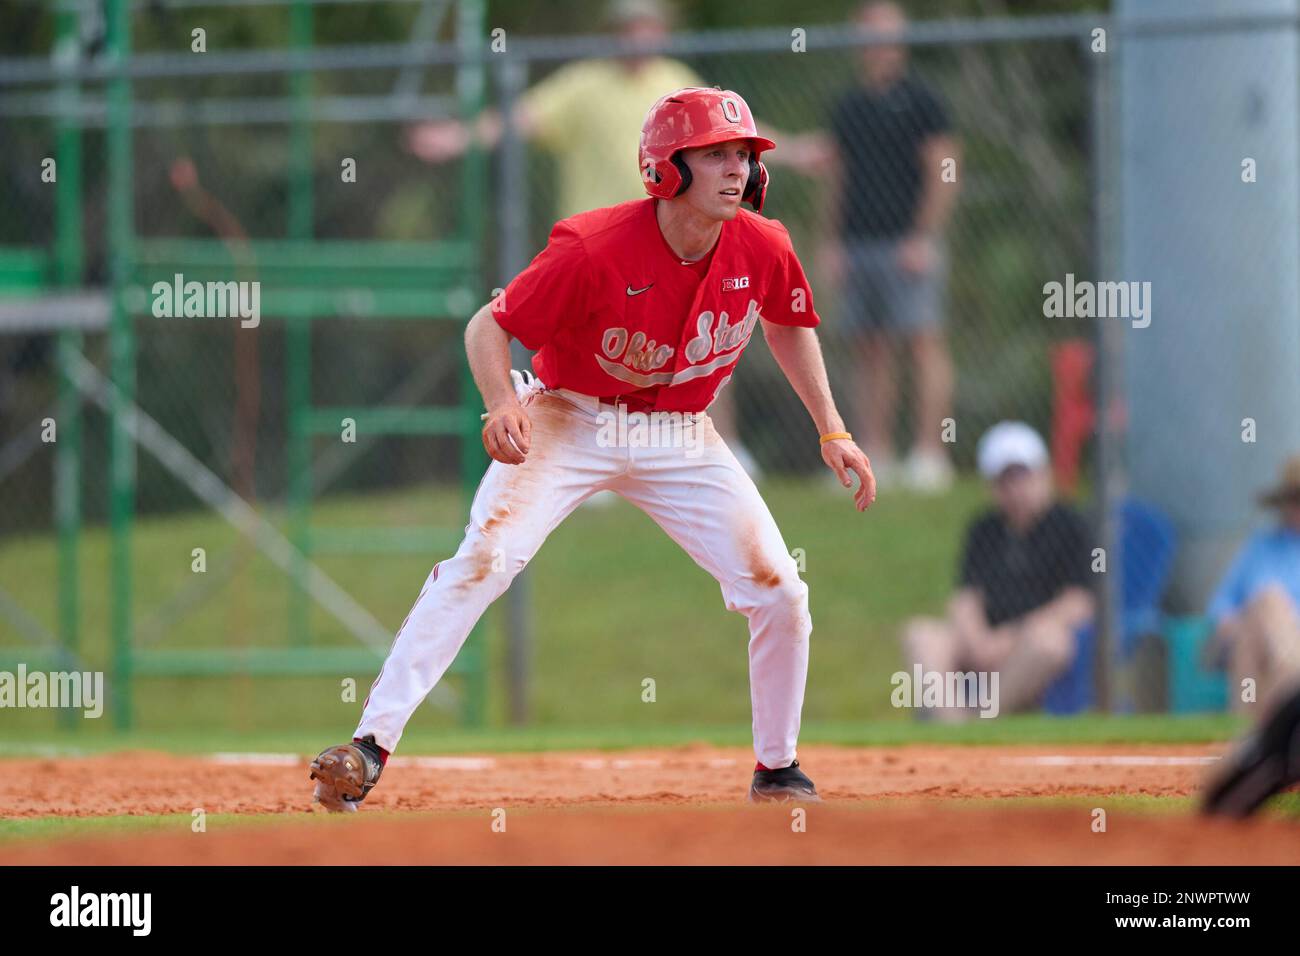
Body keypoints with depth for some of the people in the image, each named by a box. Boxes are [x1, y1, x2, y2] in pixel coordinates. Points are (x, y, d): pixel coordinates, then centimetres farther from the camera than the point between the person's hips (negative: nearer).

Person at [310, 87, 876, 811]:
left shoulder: (764, 251, -13)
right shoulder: (594, 250, -27)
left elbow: (787, 323, 10)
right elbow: (490, 325, -20)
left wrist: (832, 431, 7)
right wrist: (503, 402, -39)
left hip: (682, 438, 4)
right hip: (571, 422, -4)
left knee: (781, 593, -4)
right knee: (484, 560, -24)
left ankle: (778, 770, 18)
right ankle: (371, 746, -25)